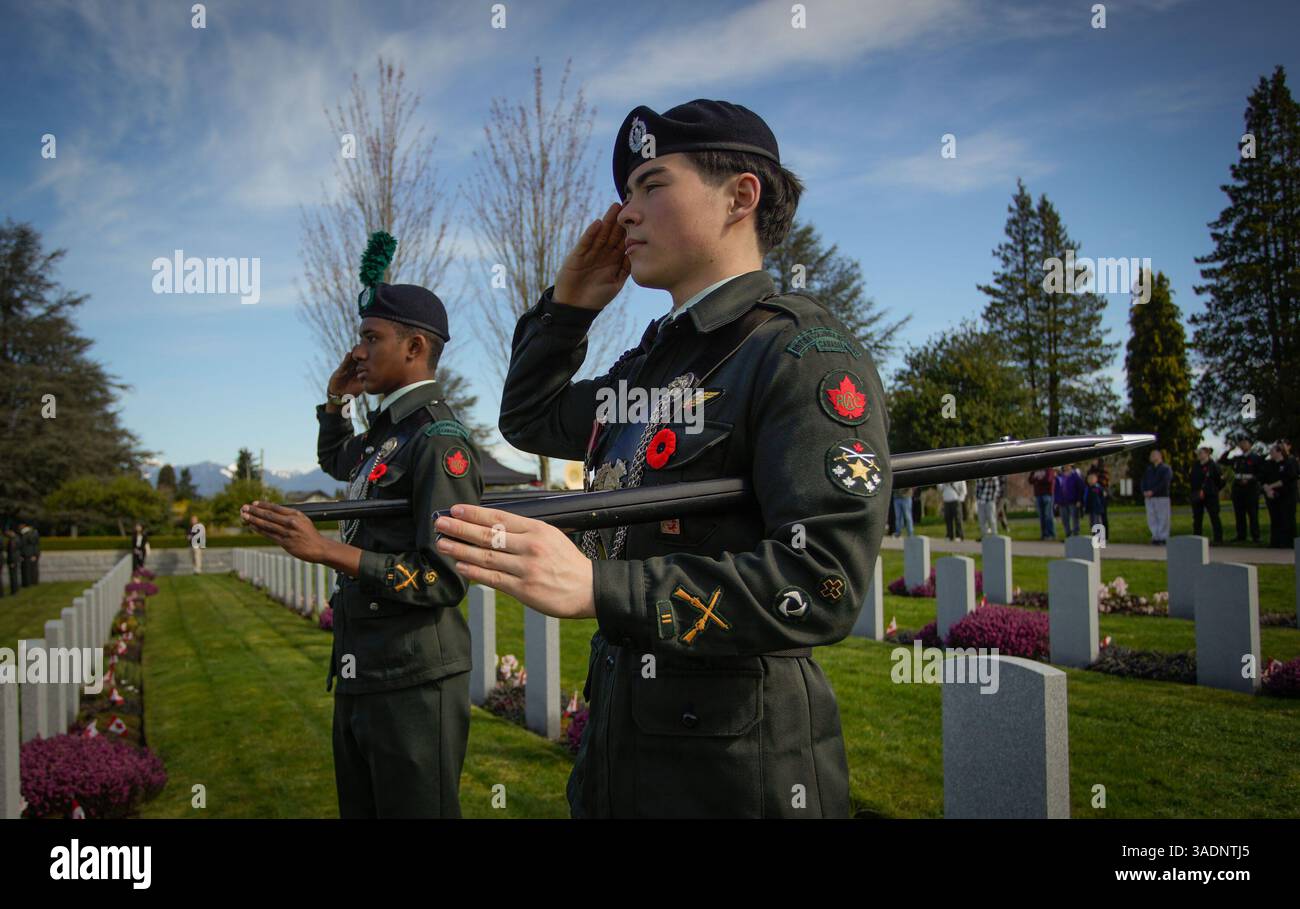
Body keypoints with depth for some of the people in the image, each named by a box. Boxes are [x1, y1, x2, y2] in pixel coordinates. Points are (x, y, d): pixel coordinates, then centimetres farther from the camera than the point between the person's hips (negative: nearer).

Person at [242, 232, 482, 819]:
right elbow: (336, 462, 37)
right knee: (359, 810, 19)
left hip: (413, 685, -9)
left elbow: (444, 580, -21)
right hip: (358, 679, 9)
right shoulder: (386, 432, 12)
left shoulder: (440, 440, -16)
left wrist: (326, 549, -24)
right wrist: (335, 400, 19)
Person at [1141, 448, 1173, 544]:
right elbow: (1144, 481, 14)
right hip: (1149, 497, 6)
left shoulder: (1166, 468, 1)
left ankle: (1163, 538, 0)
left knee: (1163, 518, -4)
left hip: (1162, 497, -6)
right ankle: (1156, 536, 10)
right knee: (1151, 518, 4)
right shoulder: (1149, 469, 20)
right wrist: (1144, 491, -6)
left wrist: (1152, 491, -17)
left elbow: (1164, 482, -11)